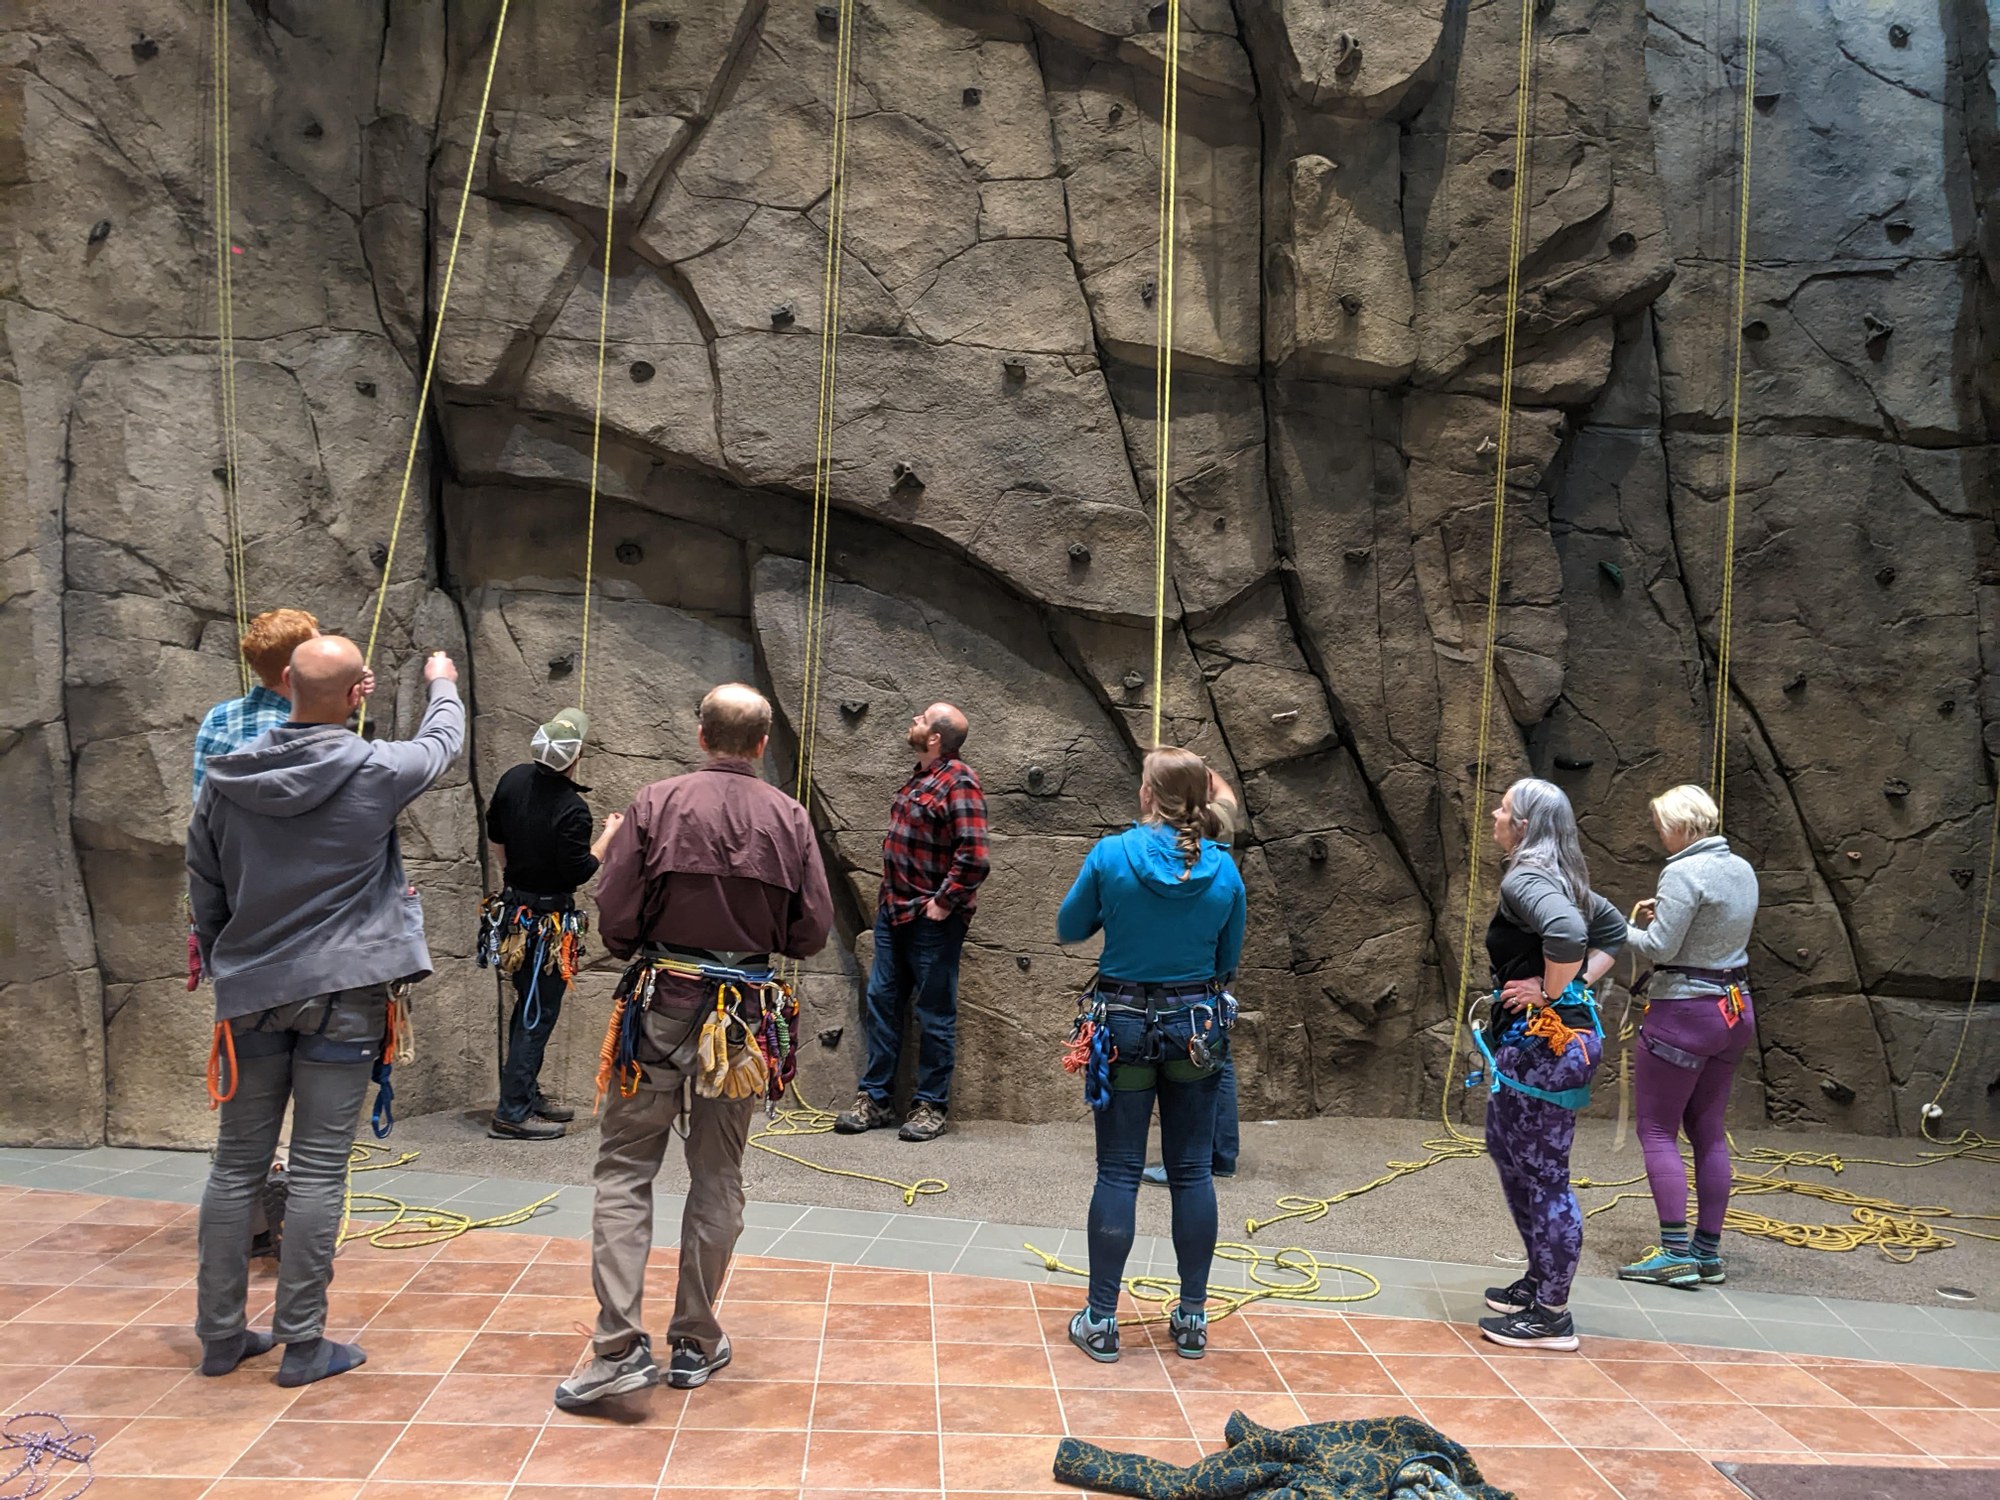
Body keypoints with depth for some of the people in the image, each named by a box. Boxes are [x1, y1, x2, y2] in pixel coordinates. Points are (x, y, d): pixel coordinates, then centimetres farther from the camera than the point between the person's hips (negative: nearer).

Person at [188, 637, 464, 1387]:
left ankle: (220, 1333, 22)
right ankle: (302, 1341, 9)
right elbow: (442, 743, 13)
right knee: (318, 1168, 1)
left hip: (251, 992, 4)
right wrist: (443, 684, 33)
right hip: (342, 992, -4)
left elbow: (203, 888, 10)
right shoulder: (377, 769, -9)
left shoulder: (226, 778, 0)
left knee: (237, 1163, 13)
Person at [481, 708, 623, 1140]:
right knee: (538, 1015, 0)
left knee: (529, 1005, 19)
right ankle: (511, 1113, 3)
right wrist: (609, 835, -6)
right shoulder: (571, 809, -25)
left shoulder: (514, 779, -2)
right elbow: (580, 872, -18)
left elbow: (494, 835, 12)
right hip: (548, 920, -8)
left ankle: (529, 1096, 30)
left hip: (513, 907, 8)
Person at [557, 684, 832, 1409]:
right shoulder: (789, 818, -2)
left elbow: (614, 922, -9)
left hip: (663, 1003, -2)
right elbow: (812, 933, 0)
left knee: (624, 1170, 7)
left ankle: (619, 1345, 0)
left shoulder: (656, 804, -8)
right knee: (717, 1176, 13)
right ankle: (695, 1342, 22)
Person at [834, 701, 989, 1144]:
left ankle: (931, 1106, 15)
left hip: (931, 920, -9)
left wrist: (945, 903, -18)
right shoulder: (919, 777, 13)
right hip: (894, 911, 9)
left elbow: (974, 857, -24)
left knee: (935, 1014, 4)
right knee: (880, 1002, 12)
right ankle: (873, 1098, 22)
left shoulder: (958, 784, -16)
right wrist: (889, 893, 17)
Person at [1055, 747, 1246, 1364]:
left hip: (1124, 1022, -2)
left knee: (1118, 1173, 5)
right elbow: (1228, 960, 5)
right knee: (1192, 1171, 10)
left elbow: (1068, 929, 1)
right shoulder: (1223, 869, -5)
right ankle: (1192, 1317, 20)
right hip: (1197, 1027, 2)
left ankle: (1100, 1319, 12)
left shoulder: (1110, 855, -11)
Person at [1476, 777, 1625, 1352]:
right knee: (1508, 1151, 22)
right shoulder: (1557, 879, 13)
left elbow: (1566, 931, -37)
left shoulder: (1524, 879, -17)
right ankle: (1539, 1281, 34)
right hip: (1537, 1043, 11)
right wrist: (1583, 981, 13)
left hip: (1543, 1044, -11)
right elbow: (1613, 928, 25)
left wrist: (1552, 993, -22)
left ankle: (1551, 1316, 10)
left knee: (1543, 1176, -1)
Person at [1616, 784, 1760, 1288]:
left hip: (1684, 1012, -9)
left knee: (1657, 1130, -1)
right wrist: (1665, 914, 10)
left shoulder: (1684, 873, -18)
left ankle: (1676, 1253, -3)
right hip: (1734, 1011, 9)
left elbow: (1659, 948, -19)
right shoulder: (1742, 869, 9)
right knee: (1708, 1133, 14)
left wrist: (1624, 930, -1)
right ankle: (1708, 1251, 20)